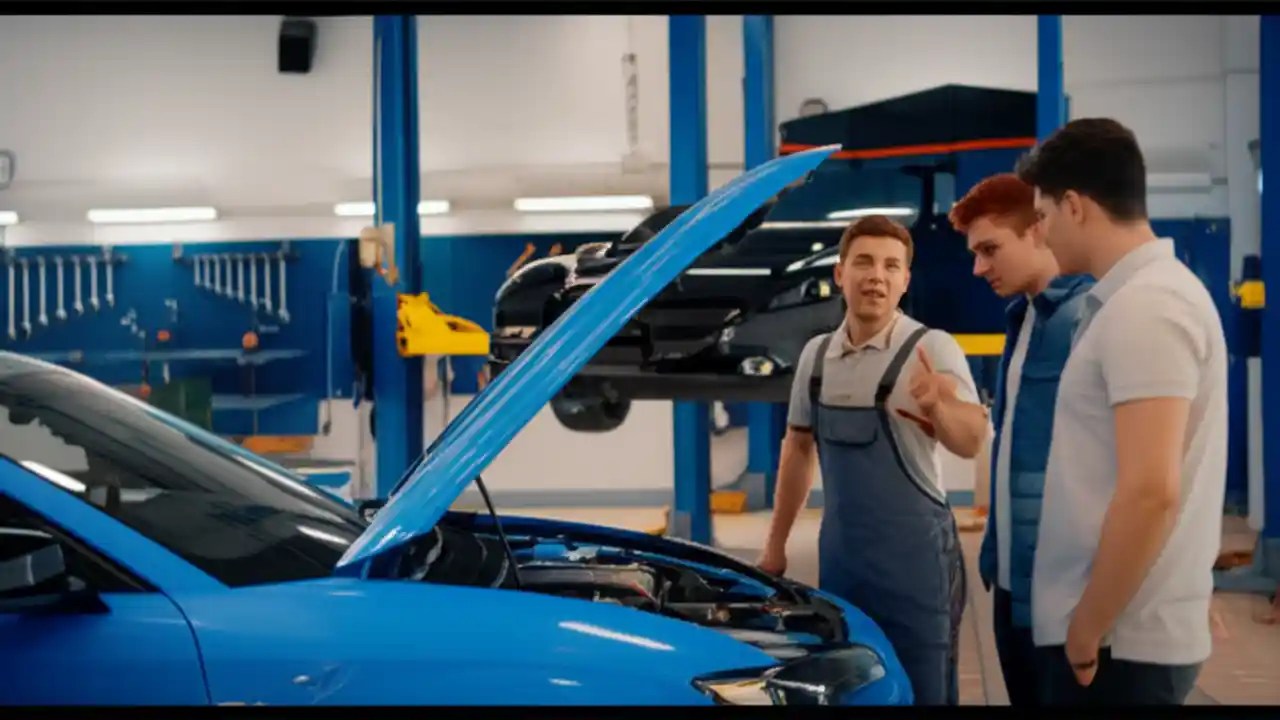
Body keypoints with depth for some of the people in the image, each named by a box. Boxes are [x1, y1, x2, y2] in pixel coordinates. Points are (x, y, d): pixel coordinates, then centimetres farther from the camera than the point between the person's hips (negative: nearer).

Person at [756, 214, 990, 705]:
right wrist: (776, 543, 17)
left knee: (922, 690, 2)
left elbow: (972, 442, -23)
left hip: (915, 554, -5)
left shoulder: (931, 348, -11)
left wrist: (938, 405, -45)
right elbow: (798, 447, 15)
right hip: (838, 553, 5)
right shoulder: (815, 354, 5)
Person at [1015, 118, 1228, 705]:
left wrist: (1088, 629, -17)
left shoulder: (1144, 306, -18)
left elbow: (1151, 493, -25)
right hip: (1129, 632, 9)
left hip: (1121, 640, -9)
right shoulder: (1139, 294, 12)